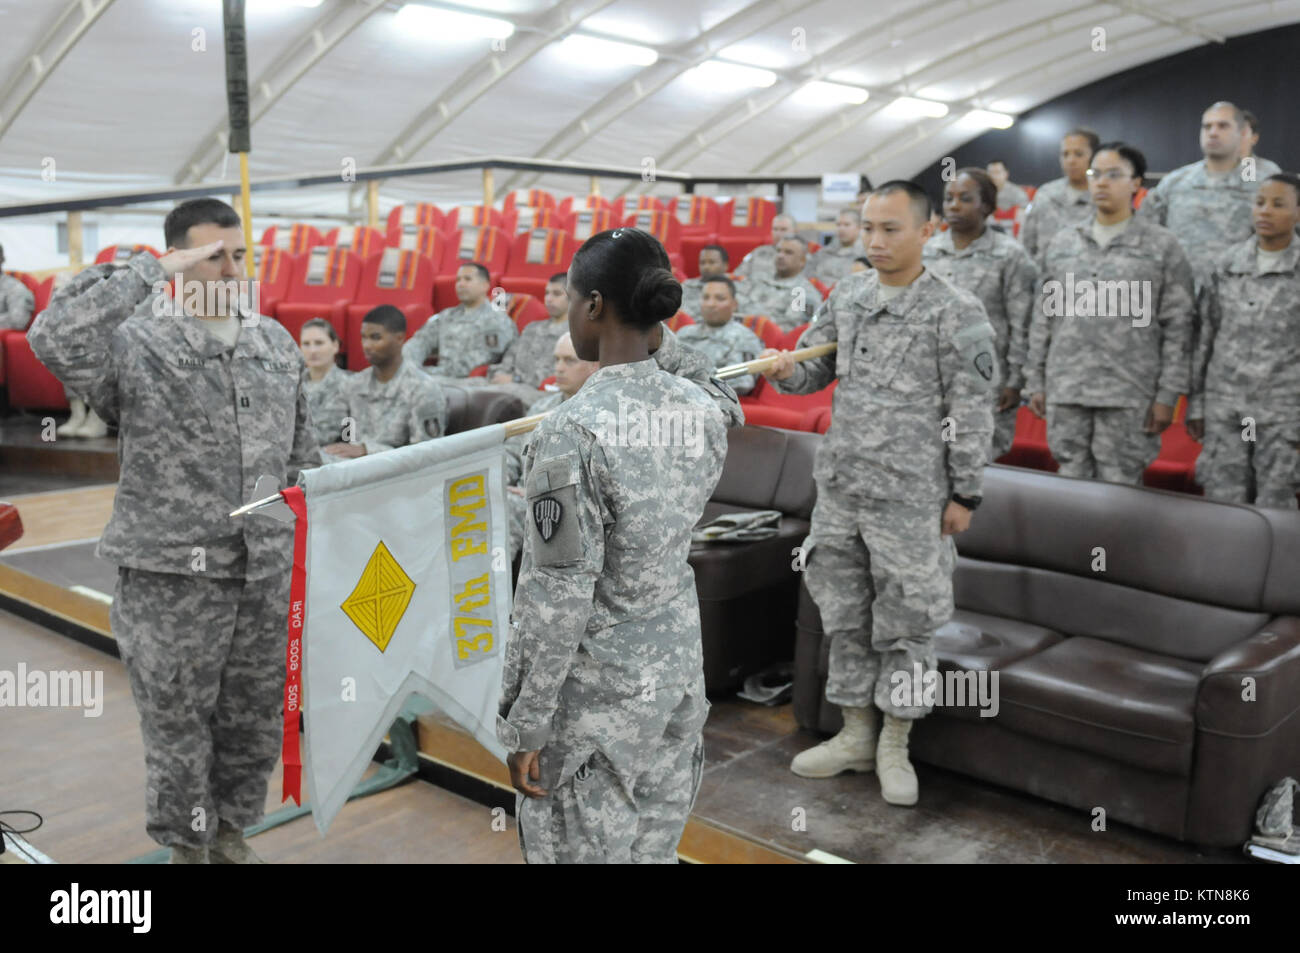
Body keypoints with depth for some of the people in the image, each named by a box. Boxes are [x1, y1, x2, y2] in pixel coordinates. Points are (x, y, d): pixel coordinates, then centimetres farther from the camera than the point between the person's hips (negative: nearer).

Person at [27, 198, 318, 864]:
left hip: (266, 574, 5)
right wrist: (150, 273, -24)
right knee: (177, 727, 11)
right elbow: (53, 337, -30)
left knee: (254, 722, 17)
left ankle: (229, 829, 39)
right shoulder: (135, 346, -8)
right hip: (171, 577, -4)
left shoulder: (277, 345, 7)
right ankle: (186, 845, 32)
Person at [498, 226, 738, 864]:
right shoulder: (703, 412, -3)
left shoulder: (572, 432, -23)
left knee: (583, 850, 10)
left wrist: (523, 726, -11)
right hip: (677, 676, 7)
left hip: (593, 693, -6)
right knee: (656, 849, 20)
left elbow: (556, 600, -21)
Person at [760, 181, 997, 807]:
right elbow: (817, 368, 13)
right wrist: (788, 370, -10)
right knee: (845, 616, 13)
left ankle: (894, 745, 23)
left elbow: (972, 412, -8)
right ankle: (855, 733, 29)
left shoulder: (956, 312, -9)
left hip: (910, 497, -5)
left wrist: (964, 495, -9)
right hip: (840, 489, 6)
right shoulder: (847, 295, 8)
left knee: (905, 624, 6)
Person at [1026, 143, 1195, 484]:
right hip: (1064, 392, 3)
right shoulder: (1061, 244, 12)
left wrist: (1167, 396, -7)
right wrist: (1035, 381, 10)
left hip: (1128, 396, -3)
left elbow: (1177, 327, -1)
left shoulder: (1162, 246, 2)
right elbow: (1043, 318, 14)